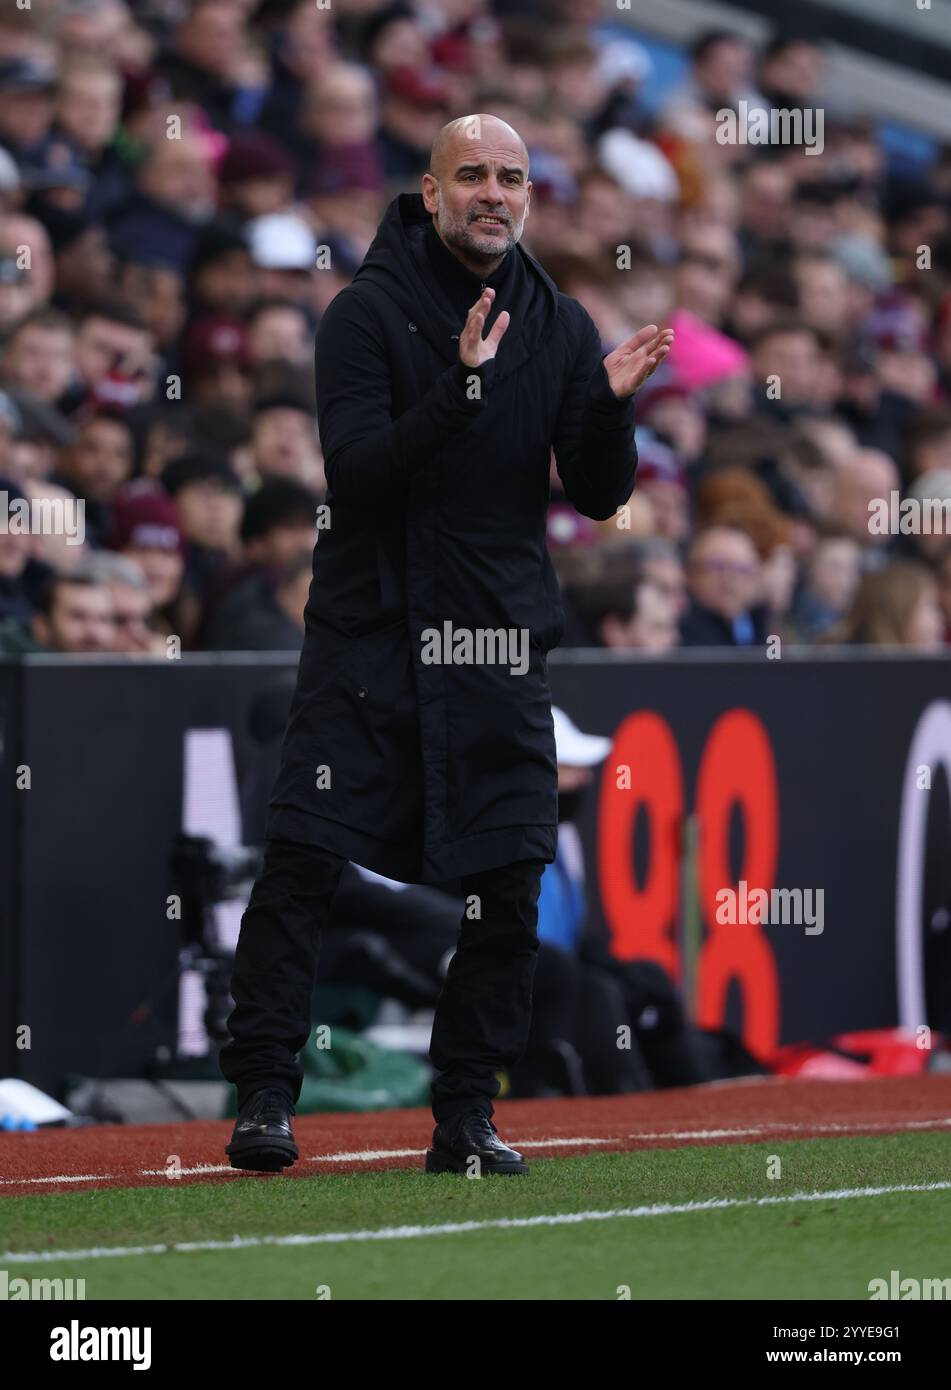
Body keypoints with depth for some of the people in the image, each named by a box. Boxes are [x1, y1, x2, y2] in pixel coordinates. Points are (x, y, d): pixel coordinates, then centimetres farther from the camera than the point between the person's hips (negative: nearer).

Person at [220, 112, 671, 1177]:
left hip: (503, 648, 4)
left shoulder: (559, 328, 7)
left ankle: (466, 1116, 9)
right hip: (371, 636, -3)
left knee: (506, 882, 0)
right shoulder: (368, 313, -5)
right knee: (306, 858, -10)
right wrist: (461, 390, -27)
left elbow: (599, 495, 6)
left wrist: (610, 404, -13)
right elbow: (355, 477, -16)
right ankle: (263, 1096, -4)